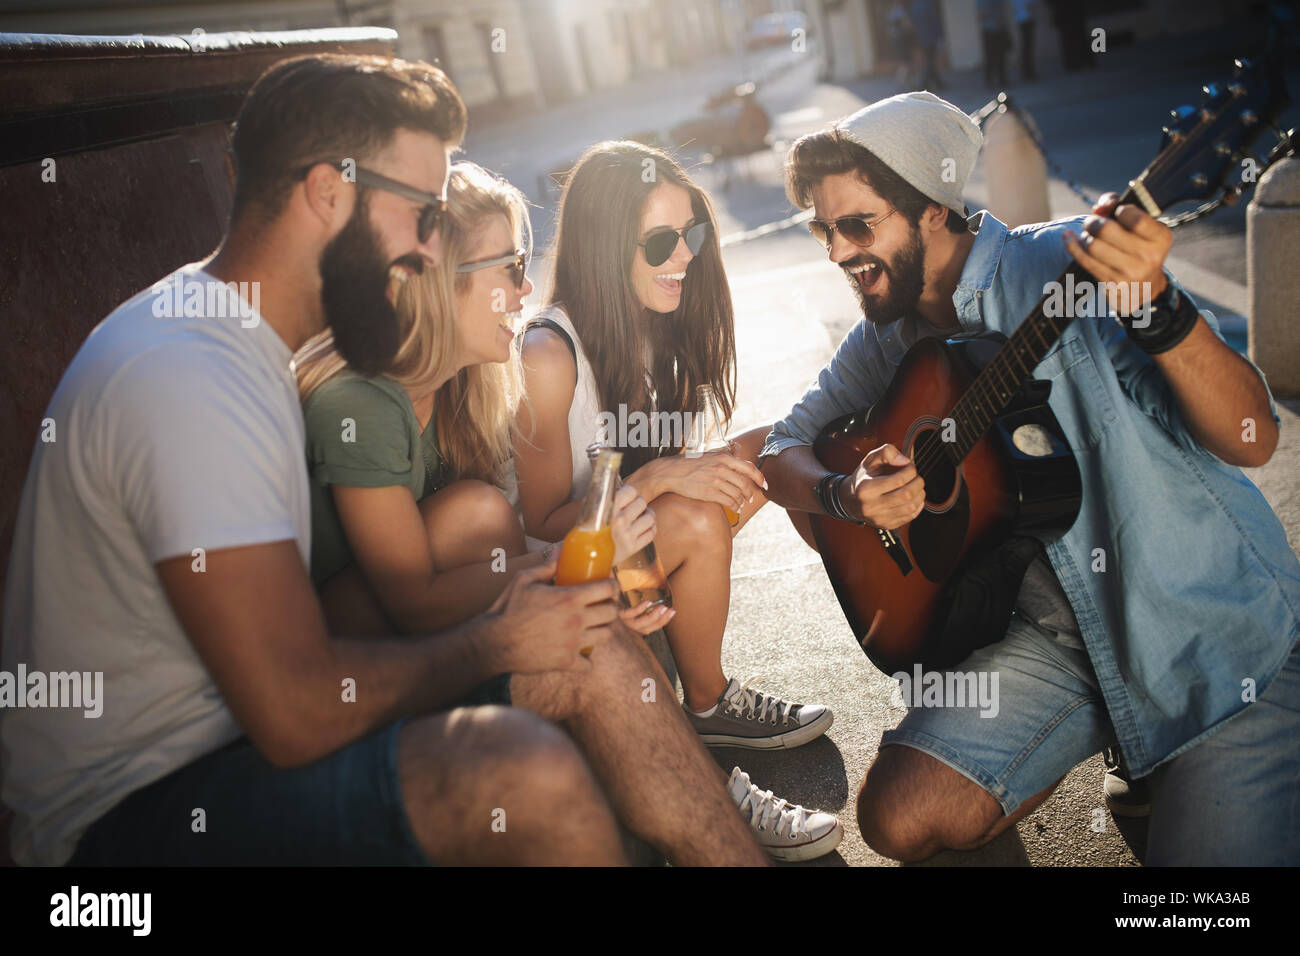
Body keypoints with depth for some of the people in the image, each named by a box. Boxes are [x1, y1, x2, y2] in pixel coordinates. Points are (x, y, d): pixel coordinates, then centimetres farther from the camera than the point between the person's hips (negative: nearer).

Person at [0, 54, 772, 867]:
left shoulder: (245, 342, 10)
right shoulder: (184, 375, -23)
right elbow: (300, 715, -26)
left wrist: (498, 608, 1)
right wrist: (492, 642, -11)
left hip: (238, 731, 10)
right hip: (138, 810, -10)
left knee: (592, 652, 0)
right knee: (526, 771, -30)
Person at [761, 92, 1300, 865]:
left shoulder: (1071, 263, -17)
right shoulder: (889, 337, 3)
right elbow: (781, 451, 7)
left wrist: (1154, 306, -39)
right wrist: (846, 494, -15)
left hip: (1222, 633, -5)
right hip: (1060, 634, 6)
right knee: (900, 820, -7)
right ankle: (1112, 738, 16)